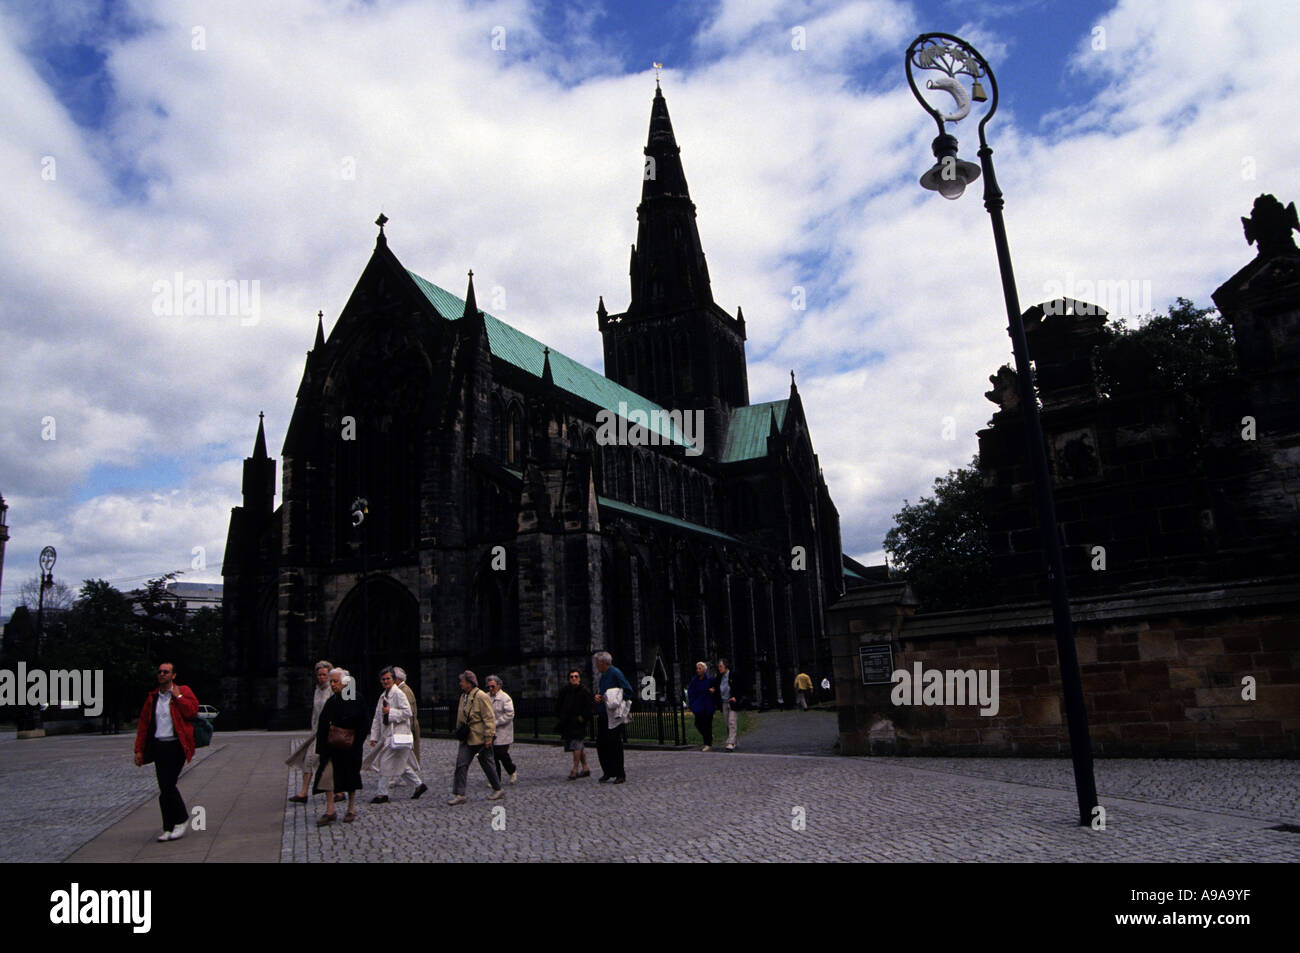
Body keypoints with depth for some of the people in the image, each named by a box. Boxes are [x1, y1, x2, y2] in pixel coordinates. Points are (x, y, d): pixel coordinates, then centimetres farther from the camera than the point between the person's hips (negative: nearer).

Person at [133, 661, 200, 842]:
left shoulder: (183, 692, 2)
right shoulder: (152, 697, 15)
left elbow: (192, 711, -13)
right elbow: (143, 724, 16)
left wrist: (177, 696, -11)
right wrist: (139, 750, 11)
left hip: (176, 746, -5)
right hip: (158, 746, 5)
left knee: (168, 786, -12)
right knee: (164, 788, 6)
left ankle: (181, 820, 7)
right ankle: (169, 828, 15)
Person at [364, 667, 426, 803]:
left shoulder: (398, 694, -10)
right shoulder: (383, 696, 15)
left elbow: (407, 712, -17)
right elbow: (377, 718, 17)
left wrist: (390, 712, -19)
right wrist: (374, 737, 13)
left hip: (398, 735, -8)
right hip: (387, 735, 8)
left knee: (387, 763, -6)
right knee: (400, 764, 12)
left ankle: (382, 794, 2)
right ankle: (419, 785, 23)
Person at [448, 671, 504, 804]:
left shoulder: (481, 697, -16)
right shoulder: (464, 696, 11)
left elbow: (489, 718, -19)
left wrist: (489, 737, -21)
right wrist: (459, 731, 20)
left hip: (479, 738, -8)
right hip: (467, 738, 8)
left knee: (486, 764, 4)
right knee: (461, 764, 1)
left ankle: (498, 790, 19)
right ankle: (459, 794, 6)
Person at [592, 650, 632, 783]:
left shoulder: (616, 674, -11)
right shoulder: (603, 676, 15)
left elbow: (628, 692, -14)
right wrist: (597, 696, 2)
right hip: (602, 716, 9)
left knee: (615, 745, -3)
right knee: (601, 744, 9)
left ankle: (620, 774, 5)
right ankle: (608, 772, 20)